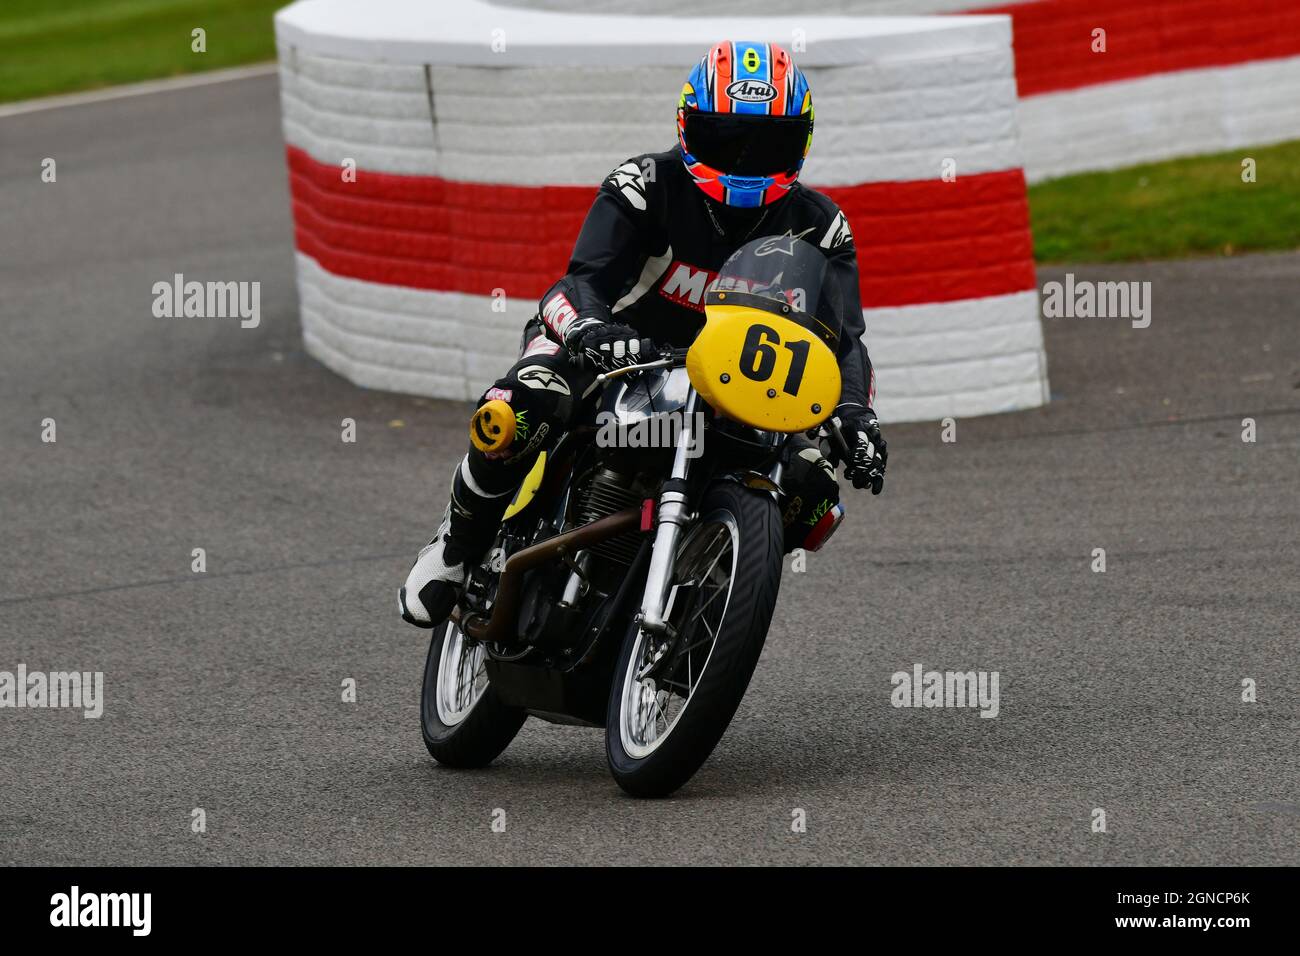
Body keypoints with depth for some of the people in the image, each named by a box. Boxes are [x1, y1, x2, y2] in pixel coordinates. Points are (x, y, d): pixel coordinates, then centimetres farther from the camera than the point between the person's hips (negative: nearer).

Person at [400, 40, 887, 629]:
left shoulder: (816, 226, -8)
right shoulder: (645, 187, -19)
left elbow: (842, 334, -15)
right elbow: (585, 279, -30)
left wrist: (855, 416, -37)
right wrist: (590, 329, -56)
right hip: (615, 354, -3)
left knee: (815, 501, -19)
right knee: (514, 413, -37)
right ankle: (458, 547, -10)